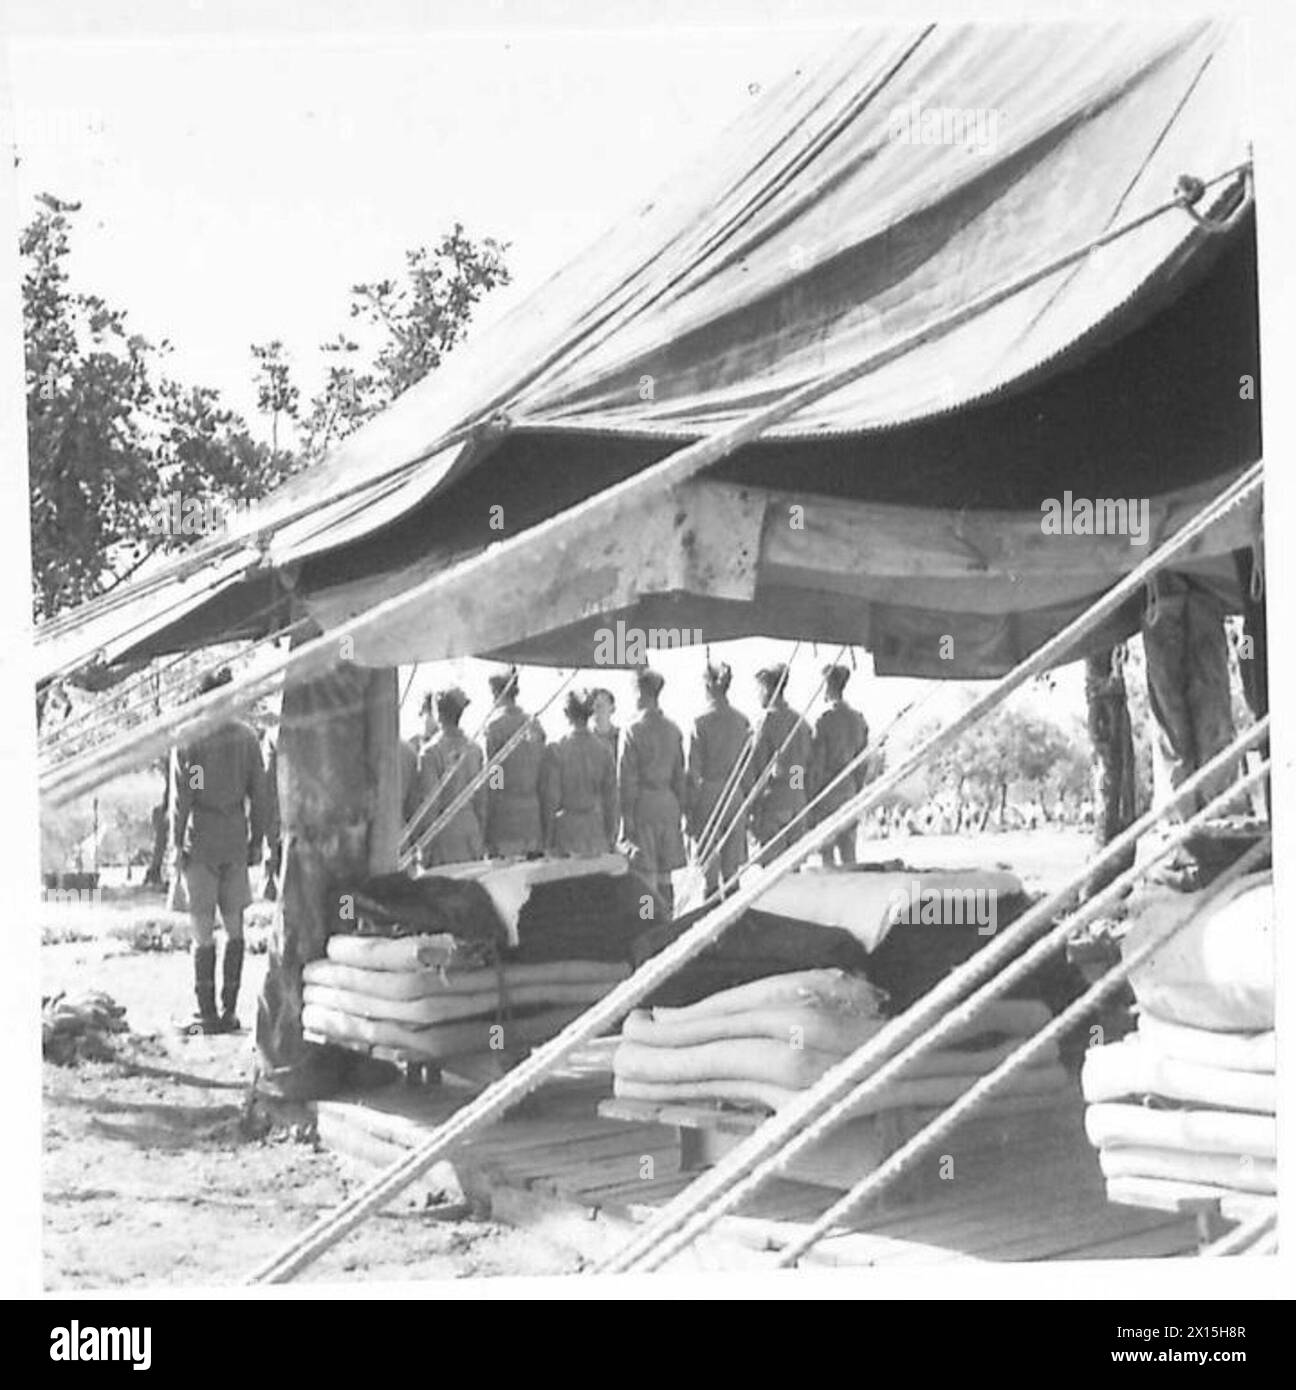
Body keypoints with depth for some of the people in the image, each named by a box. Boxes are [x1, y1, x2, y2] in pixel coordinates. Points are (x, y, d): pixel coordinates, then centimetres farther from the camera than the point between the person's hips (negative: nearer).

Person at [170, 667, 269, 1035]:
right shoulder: (247, 736, 3)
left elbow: (181, 797, -7)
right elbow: (258, 793, 5)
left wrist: (177, 844, -2)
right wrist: (257, 839, 12)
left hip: (200, 843, -3)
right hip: (236, 842, 3)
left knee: (203, 929, 1)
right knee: (234, 927, 11)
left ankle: (208, 1015, 2)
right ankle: (229, 1012, 12)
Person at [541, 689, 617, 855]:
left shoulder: (556, 750, -11)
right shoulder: (603, 749, -1)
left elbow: (551, 798, -7)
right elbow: (610, 796, 4)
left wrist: (547, 838, 3)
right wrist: (610, 835, 15)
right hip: (595, 829, 3)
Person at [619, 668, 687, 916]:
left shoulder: (634, 731, -10)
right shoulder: (673, 729, 6)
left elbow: (628, 779, -9)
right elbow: (680, 775, 11)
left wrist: (627, 816, -6)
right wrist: (680, 810, 18)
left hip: (644, 803, -5)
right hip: (669, 803, 5)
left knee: (647, 873, 0)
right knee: (664, 873, 12)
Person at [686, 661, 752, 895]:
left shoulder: (701, 723, -11)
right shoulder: (742, 721, 1)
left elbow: (694, 772, -8)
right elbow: (748, 768, 6)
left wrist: (690, 812, -3)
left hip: (708, 795, -4)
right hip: (735, 796, 4)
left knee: (708, 866, 3)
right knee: (732, 868, 11)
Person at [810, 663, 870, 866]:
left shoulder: (824, 720, -13)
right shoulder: (858, 719, 6)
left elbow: (818, 766, -11)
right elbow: (862, 763, 11)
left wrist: (811, 799, -5)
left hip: (827, 791, -6)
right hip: (849, 791, 6)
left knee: (827, 852, -2)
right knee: (849, 853, 9)